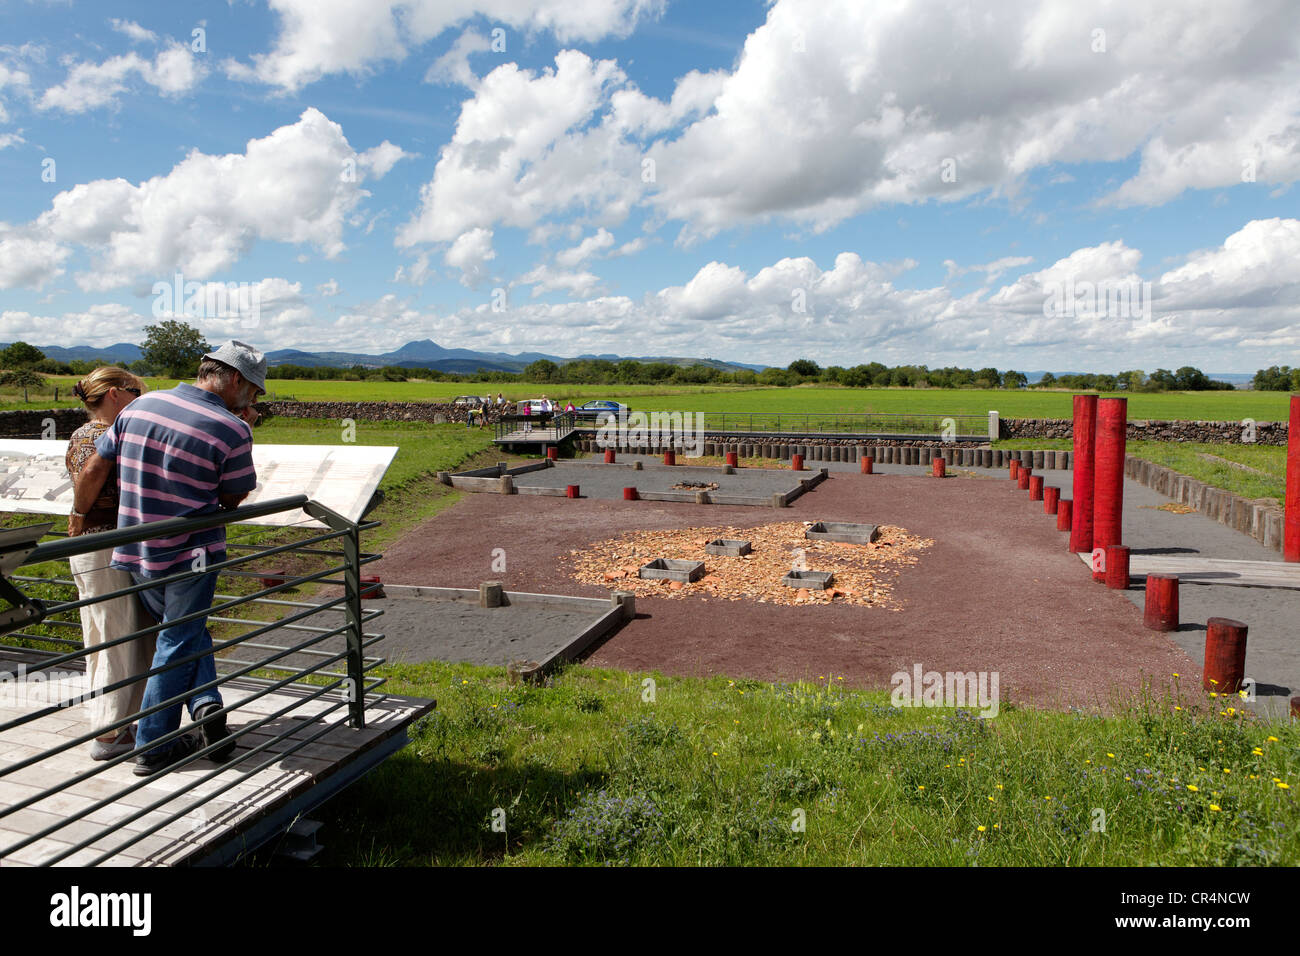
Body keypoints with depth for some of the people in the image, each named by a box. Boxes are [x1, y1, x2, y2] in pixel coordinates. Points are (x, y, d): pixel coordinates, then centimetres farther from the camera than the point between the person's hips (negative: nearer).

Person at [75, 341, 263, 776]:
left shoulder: (141, 405, 1)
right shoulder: (231, 430, -16)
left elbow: (93, 467, 6)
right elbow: (232, 499, -4)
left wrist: (80, 516, 22)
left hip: (135, 553, 5)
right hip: (191, 554, -5)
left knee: (185, 631, 23)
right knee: (178, 643, 9)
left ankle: (204, 703, 9)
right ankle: (152, 746, 15)